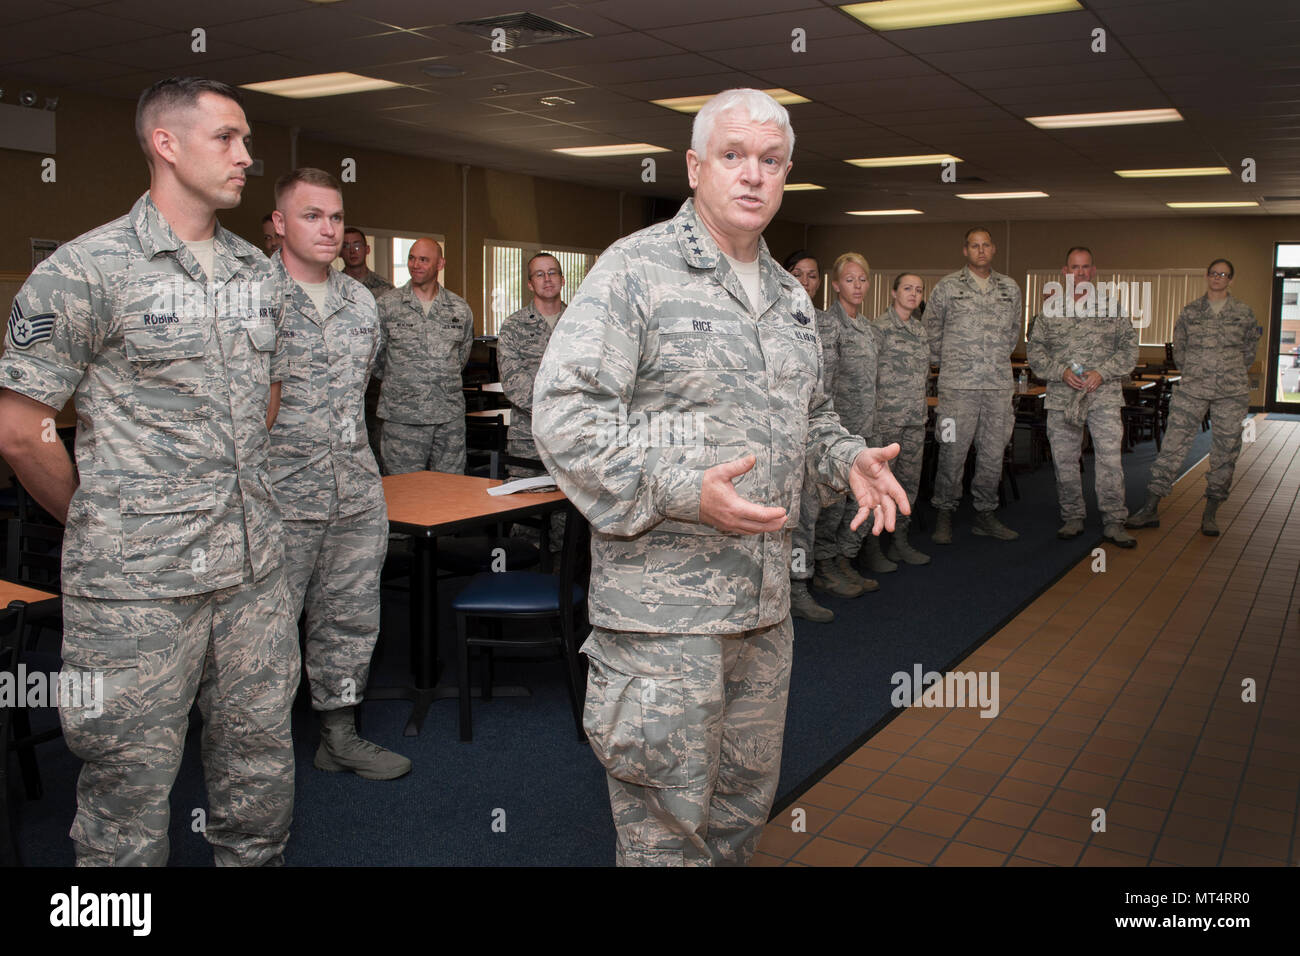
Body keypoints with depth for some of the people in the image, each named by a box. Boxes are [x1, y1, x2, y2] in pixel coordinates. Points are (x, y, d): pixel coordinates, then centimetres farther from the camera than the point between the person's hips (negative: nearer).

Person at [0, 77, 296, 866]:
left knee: (262, 770, 15)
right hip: (137, 577, -5)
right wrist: (98, 522, 2)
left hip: (255, 566, 6)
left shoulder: (258, 271, 10)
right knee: (131, 787, 8)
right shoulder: (86, 270, -9)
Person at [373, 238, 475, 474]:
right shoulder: (386, 304, 1)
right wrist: (397, 380, 11)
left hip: (450, 416, 3)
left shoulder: (460, 308, 8)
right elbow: (374, 356, 8)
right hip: (401, 417, -2)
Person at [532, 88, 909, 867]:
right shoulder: (636, 268, -10)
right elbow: (565, 415, -17)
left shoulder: (791, 296, 14)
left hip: (766, 599, 7)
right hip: (664, 603, -7)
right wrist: (683, 491, -26)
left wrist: (850, 459, 4)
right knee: (666, 815, 6)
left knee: (747, 799, 21)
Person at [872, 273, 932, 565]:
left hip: (916, 417, 7)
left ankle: (899, 538, 17)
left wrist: (921, 406, 18)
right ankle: (871, 543, 6)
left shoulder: (919, 329, 16)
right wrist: (872, 417, -14)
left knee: (910, 480, 8)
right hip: (887, 417, -7)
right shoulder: (879, 326, -6)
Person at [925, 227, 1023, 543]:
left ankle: (985, 514, 18)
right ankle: (944, 515, 8)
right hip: (958, 385, -3)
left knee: (993, 452, 7)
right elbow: (931, 328, 9)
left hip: (999, 386, 4)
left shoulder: (1010, 289, 12)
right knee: (953, 451, -4)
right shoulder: (947, 286, 2)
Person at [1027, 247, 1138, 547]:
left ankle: (1114, 522, 2)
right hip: (1061, 397, 1)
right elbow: (1035, 351, 6)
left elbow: (1129, 348, 6)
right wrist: (1061, 372, -9)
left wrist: (1103, 372, -9)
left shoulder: (1111, 306, 8)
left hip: (1104, 396, -1)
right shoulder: (1050, 308, 8)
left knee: (1110, 458, -6)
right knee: (1064, 460, 6)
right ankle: (1072, 518, 19)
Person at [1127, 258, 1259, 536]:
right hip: (1192, 390, 0)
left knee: (1225, 452, 2)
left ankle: (1211, 512, 12)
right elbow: (1179, 348, 15)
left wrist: (1233, 375, 15)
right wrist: (1194, 373, 11)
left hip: (1232, 391, 1)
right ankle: (1151, 508, -4)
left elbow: (1249, 349, 17)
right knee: (1173, 445, -7)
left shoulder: (1243, 312, 7)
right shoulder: (1190, 311, 7)